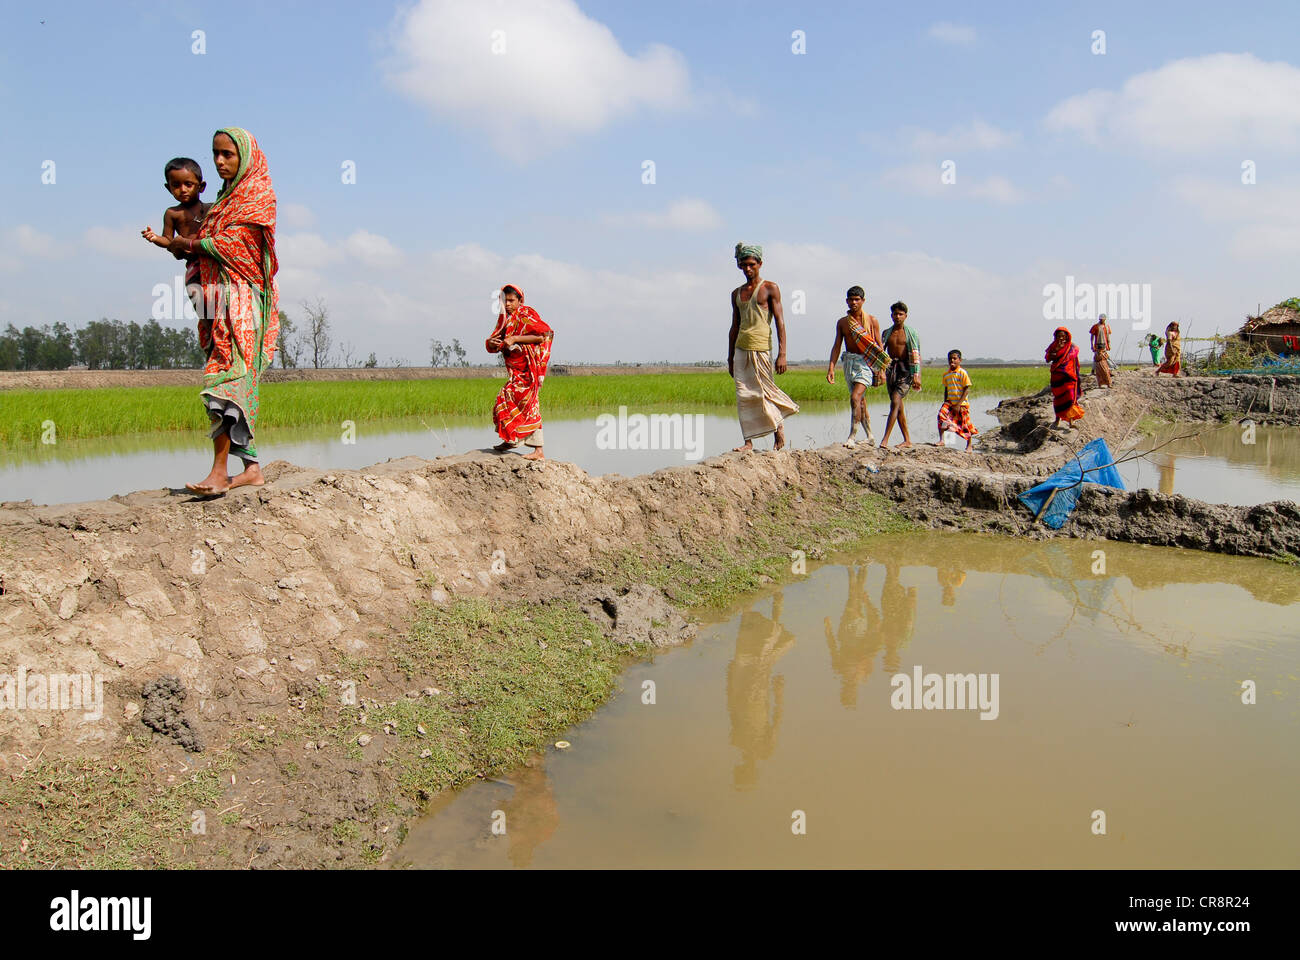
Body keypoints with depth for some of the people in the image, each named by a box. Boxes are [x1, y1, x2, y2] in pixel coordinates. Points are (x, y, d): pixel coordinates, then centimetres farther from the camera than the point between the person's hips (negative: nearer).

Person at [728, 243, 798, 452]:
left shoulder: (770, 288, 1)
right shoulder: (737, 293, 17)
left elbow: (780, 322, -5)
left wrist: (782, 354, -13)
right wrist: (730, 358, 17)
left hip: (761, 348, -5)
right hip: (741, 350, 5)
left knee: (763, 392, -4)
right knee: (743, 395, -2)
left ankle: (779, 428, 17)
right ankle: (749, 441, 0)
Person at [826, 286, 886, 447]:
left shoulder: (872, 321, 0)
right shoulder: (842, 322, 9)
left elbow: (879, 347, 2)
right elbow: (837, 346, 7)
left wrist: (881, 370, -4)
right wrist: (831, 367, -3)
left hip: (866, 363, -5)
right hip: (849, 362, 5)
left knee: (855, 397, -20)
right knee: (861, 401, 11)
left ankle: (852, 437, -20)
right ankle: (870, 436, 22)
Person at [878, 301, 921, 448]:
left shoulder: (910, 333, 1)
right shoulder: (887, 333, 13)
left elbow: (916, 356, -3)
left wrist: (916, 375, -11)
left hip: (905, 370, -5)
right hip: (890, 369, 5)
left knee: (895, 402, -18)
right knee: (898, 407, 7)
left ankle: (885, 440, -25)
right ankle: (907, 440, 16)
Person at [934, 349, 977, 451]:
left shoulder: (962, 373, -11)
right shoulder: (946, 374, 6)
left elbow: (967, 389, -12)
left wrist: (958, 404, -17)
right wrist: (945, 403, 9)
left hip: (962, 404, -4)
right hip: (950, 402, 4)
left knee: (966, 425, 5)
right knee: (942, 414, -20)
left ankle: (969, 445, 25)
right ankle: (941, 440, -13)